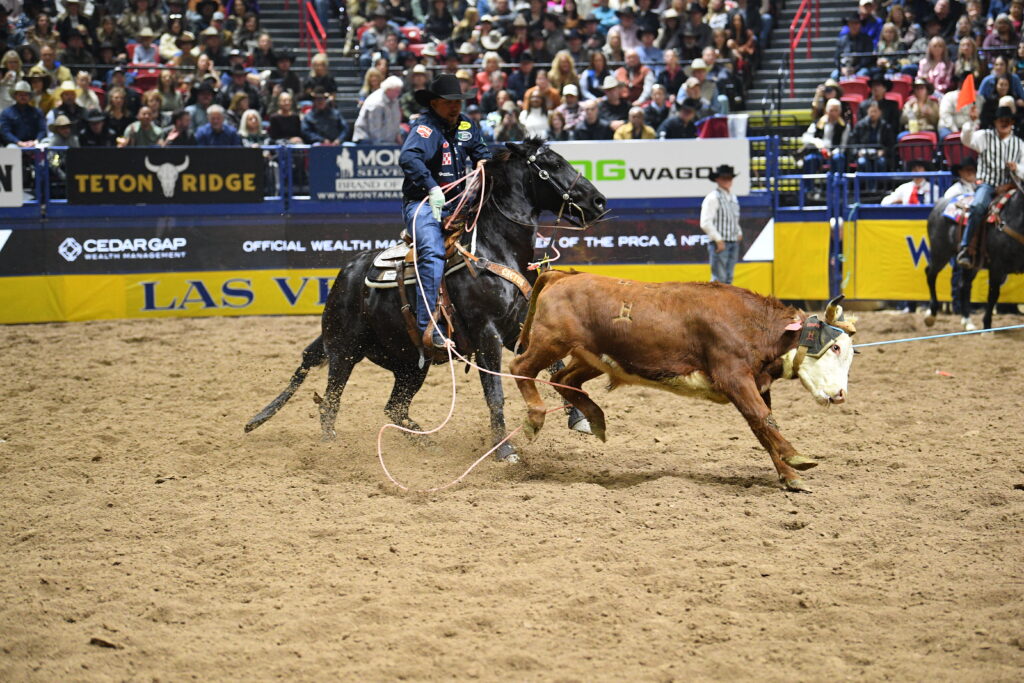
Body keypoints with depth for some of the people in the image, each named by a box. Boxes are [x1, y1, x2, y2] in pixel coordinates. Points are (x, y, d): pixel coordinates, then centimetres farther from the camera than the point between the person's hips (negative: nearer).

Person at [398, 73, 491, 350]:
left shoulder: (467, 125, 11)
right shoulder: (426, 127, -13)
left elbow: (479, 148, 30)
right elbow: (408, 158, -31)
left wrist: (482, 161, 5)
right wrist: (432, 187, -44)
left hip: (456, 202, 9)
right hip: (422, 203, -8)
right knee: (433, 253, -30)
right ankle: (428, 329, -41)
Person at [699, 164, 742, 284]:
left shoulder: (733, 198, 17)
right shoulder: (713, 198, -10)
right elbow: (705, 223, -15)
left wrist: (739, 233, 14)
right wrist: (718, 240, -16)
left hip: (733, 243, 8)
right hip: (720, 244, -8)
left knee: (728, 279, 8)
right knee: (719, 279, -12)